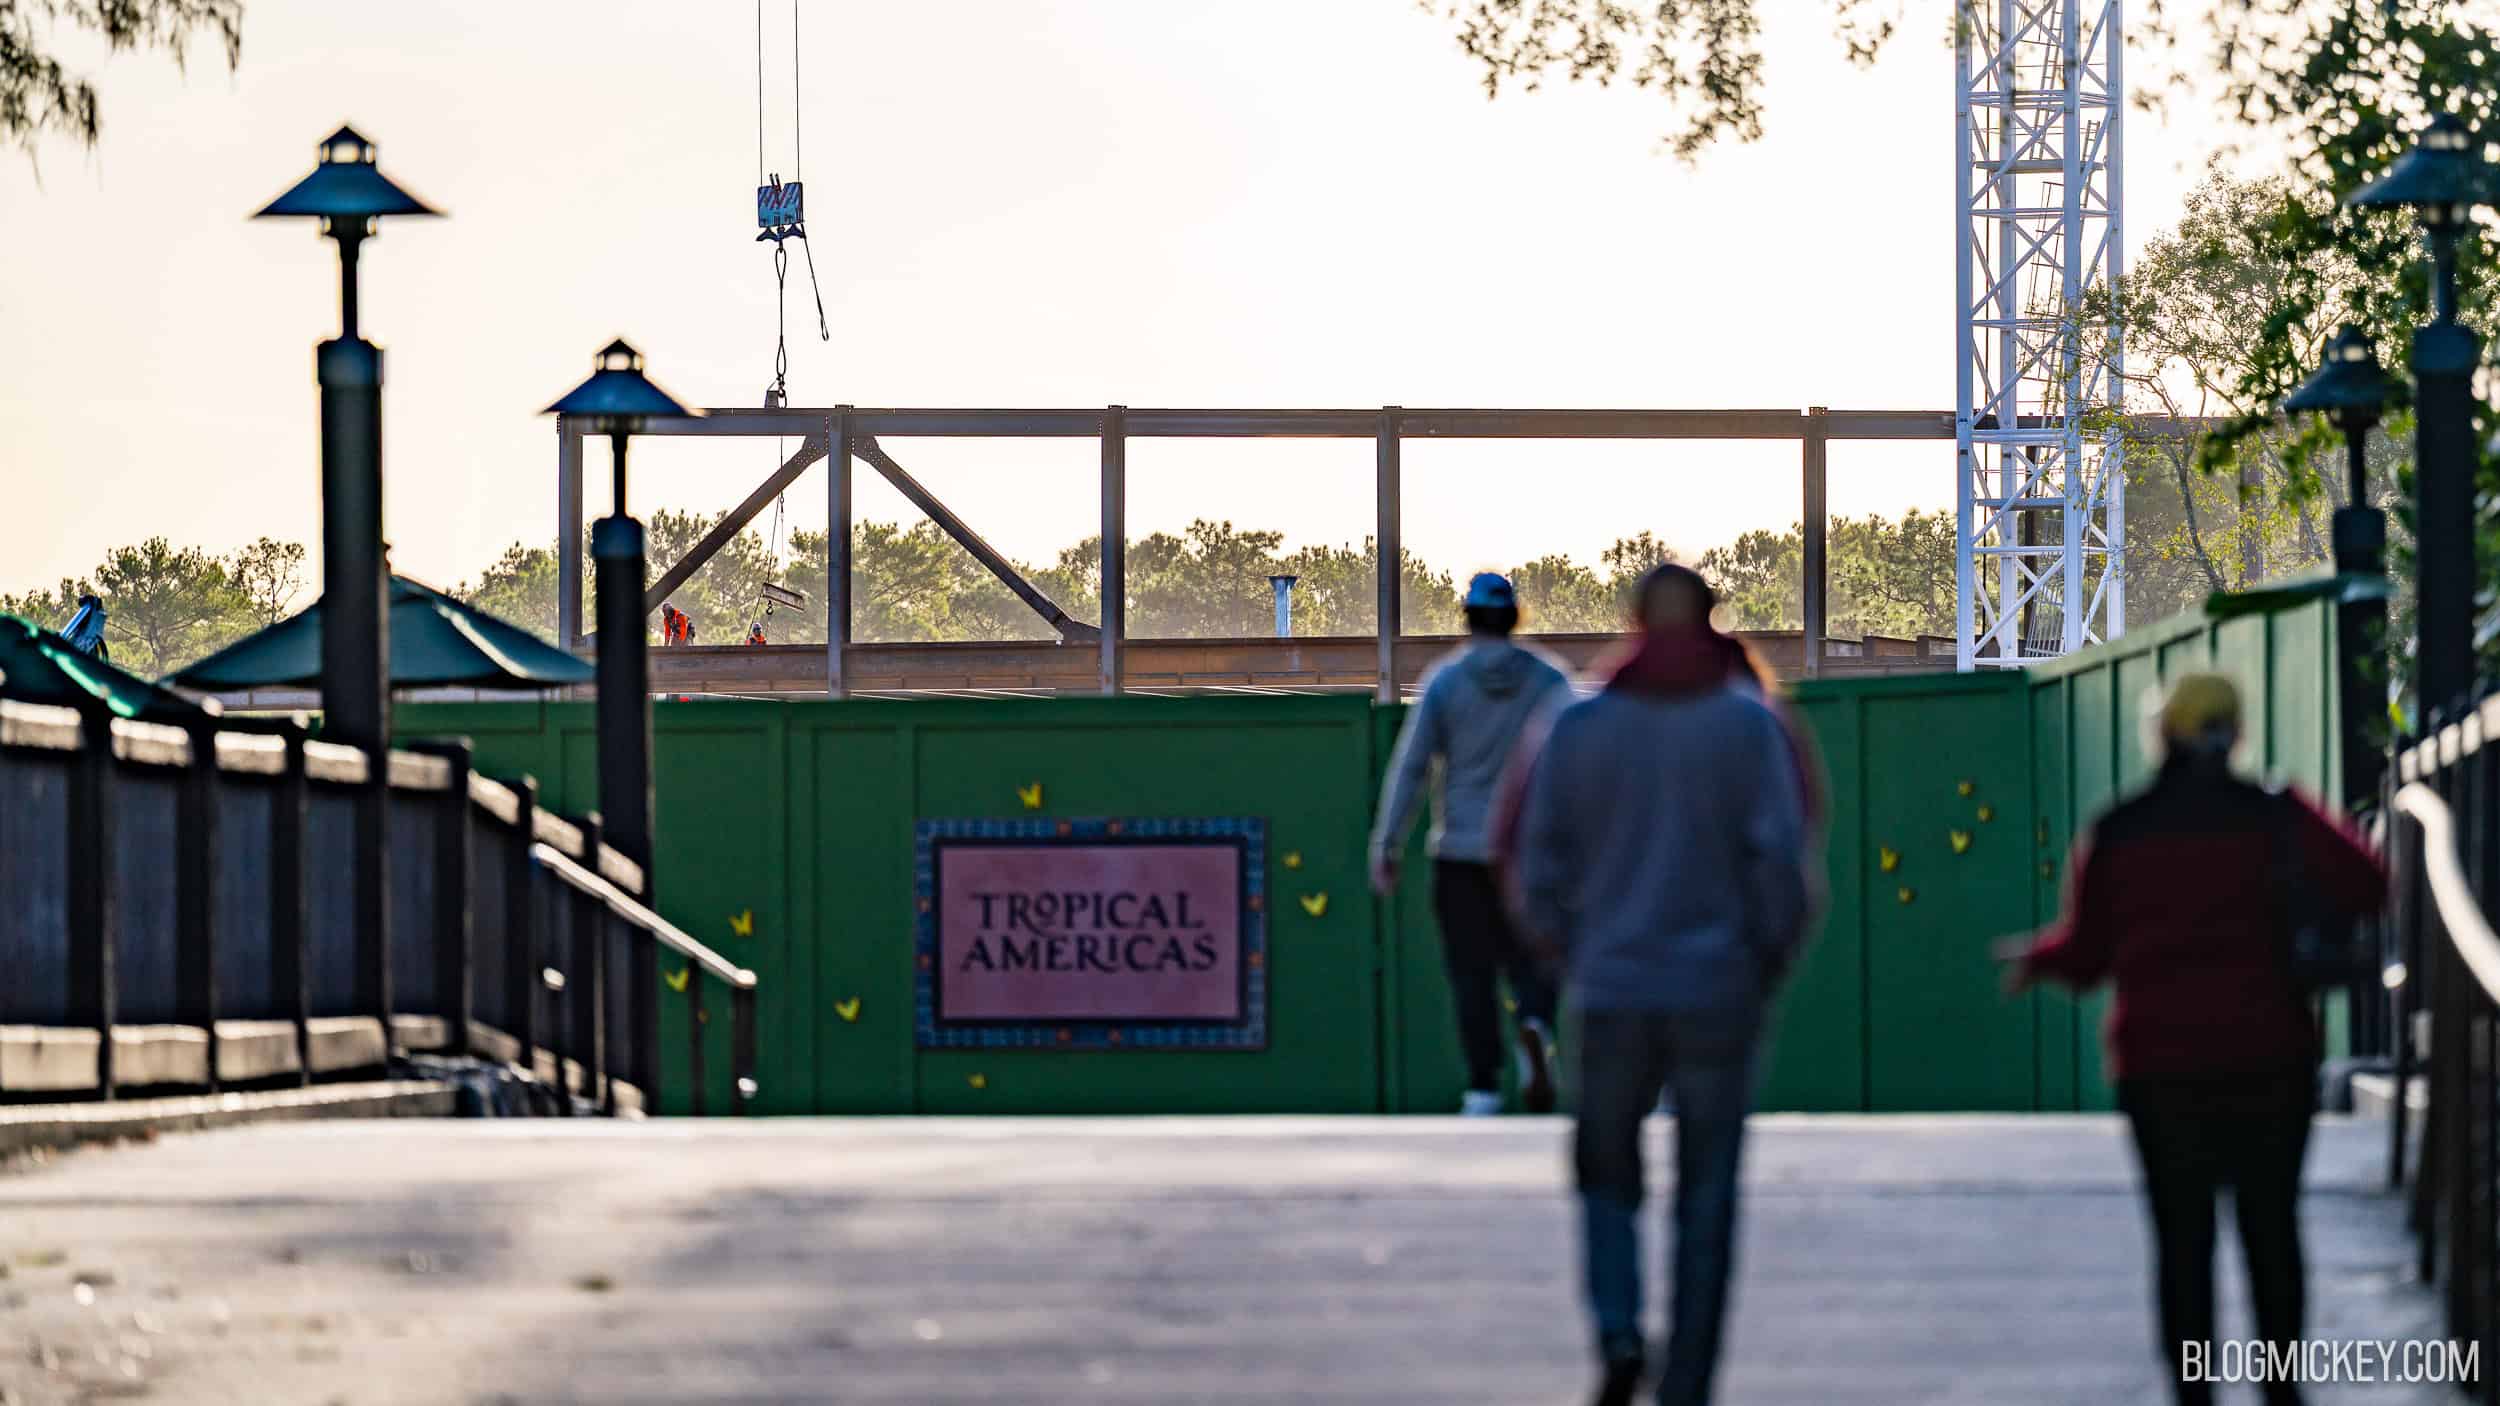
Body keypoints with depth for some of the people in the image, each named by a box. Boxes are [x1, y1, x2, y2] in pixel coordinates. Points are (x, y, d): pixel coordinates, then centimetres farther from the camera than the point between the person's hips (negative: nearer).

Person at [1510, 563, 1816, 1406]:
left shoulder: (1578, 729, 1)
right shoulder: (1748, 727, -3)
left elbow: (1540, 869, 2)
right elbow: (1780, 858, -8)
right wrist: (1770, 959, 6)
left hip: (1612, 989, 1)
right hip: (1719, 989, -1)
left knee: (1607, 1174, 17)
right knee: (1706, 1202, 8)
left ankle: (1618, 1332, -6)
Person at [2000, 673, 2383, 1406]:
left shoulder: (2117, 834, -1)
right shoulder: (2274, 819, -3)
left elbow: (2086, 953, 3)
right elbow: (2367, 885, -4)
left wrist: (2031, 958, 25)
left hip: (2160, 1062, 0)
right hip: (2269, 1054, 0)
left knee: (2182, 1236, 3)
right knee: (2271, 1226, 12)